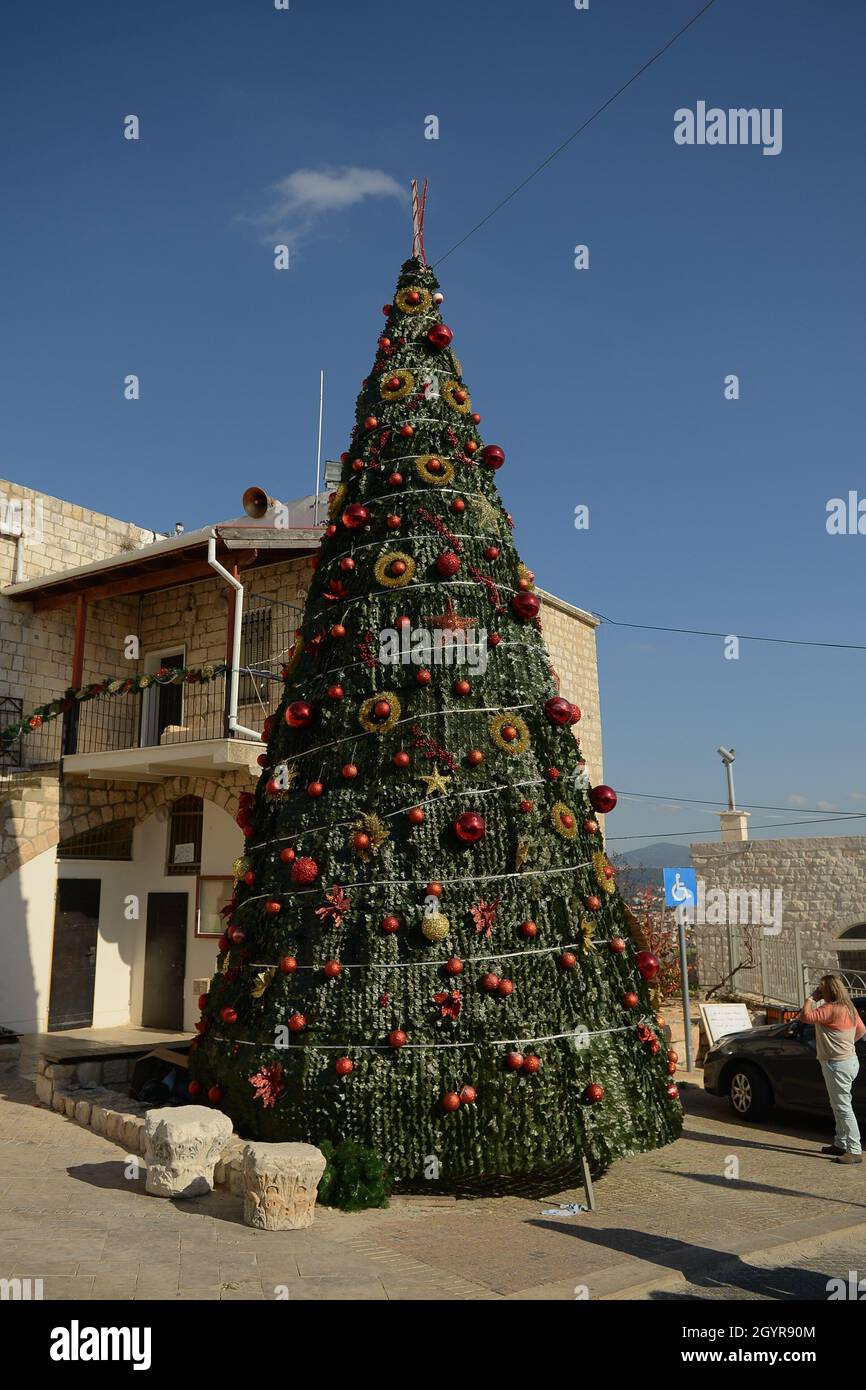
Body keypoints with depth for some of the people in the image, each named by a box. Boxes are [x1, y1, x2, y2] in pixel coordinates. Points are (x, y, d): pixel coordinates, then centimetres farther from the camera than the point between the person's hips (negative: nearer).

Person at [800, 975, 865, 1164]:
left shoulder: (831, 1009, -23)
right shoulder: (849, 1008, 9)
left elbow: (806, 1017, -31)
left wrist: (811, 998, -17)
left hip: (838, 1064, -10)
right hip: (849, 1059, 10)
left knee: (843, 1107, -6)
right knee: (839, 1105, 20)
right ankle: (841, 1144, 29)